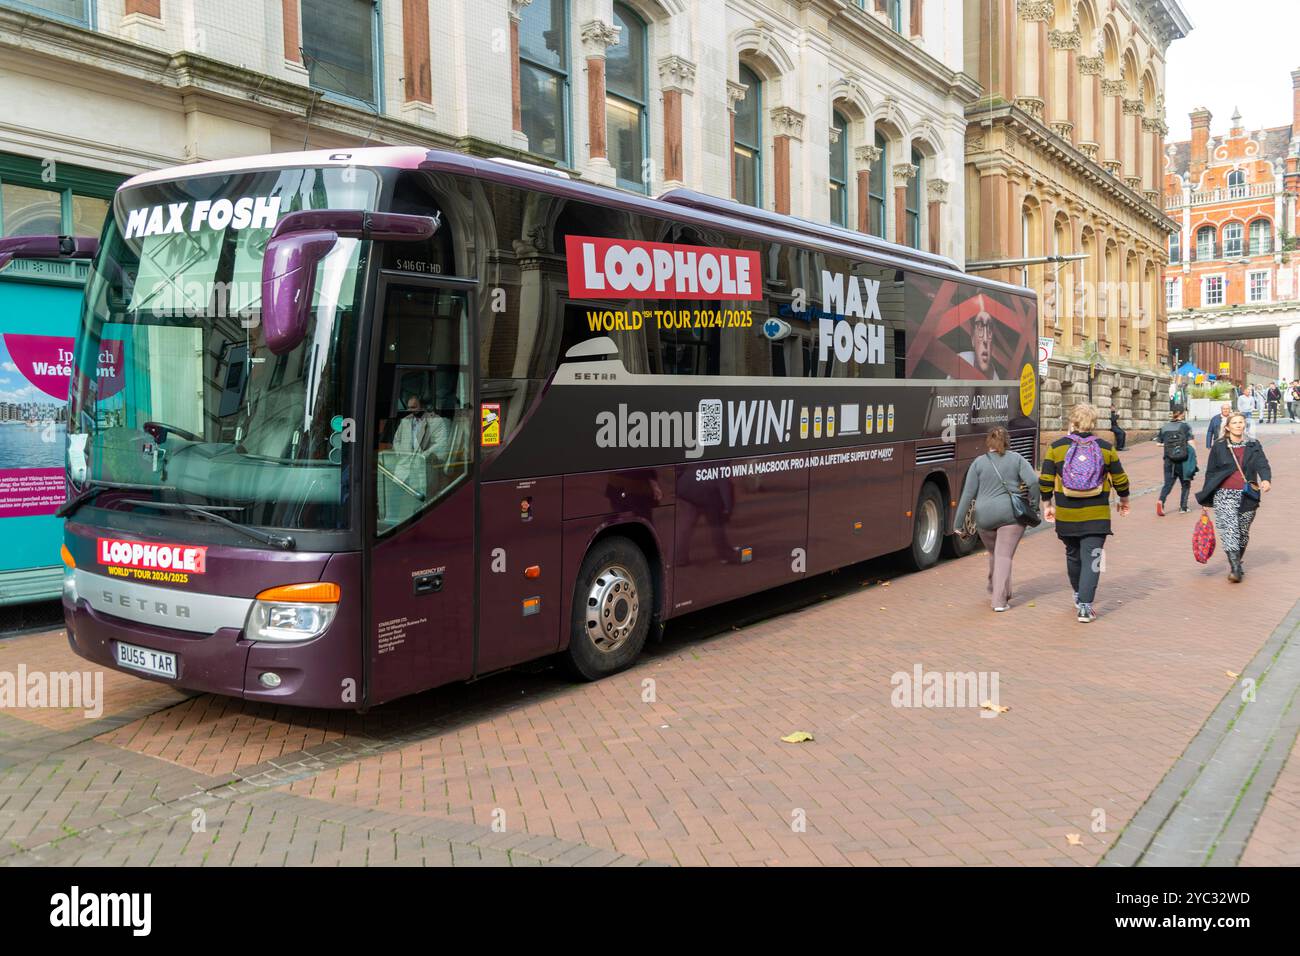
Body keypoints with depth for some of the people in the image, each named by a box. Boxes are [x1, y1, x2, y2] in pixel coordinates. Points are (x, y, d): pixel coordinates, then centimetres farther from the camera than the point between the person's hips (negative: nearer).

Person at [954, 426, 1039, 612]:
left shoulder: (978, 463, 3)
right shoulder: (1016, 459, 4)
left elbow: (968, 494, 0)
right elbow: (1033, 481, -8)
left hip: (985, 516, 1)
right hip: (1012, 514, -1)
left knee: (994, 553, 22)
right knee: (1004, 556, 0)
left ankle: (995, 592, 36)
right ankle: (1000, 600, -9)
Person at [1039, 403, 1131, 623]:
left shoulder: (1057, 447, -2)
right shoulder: (1106, 448, -1)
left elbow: (1045, 480, -1)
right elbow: (1119, 479, 7)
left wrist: (1047, 504, 12)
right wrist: (1124, 500, 25)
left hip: (1066, 515, 1)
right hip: (1097, 515, -1)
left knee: (1073, 556, 20)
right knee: (1091, 559, 0)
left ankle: (1079, 595, 38)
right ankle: (1085, 607, -8)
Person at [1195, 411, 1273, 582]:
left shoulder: (1254, 446, 8)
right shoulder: (1219, 447, 5)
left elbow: (1262, 465, -5)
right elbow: (1210, 473, 8)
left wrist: (1266, 479, -28)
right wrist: (1205, 501, 7)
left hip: (1248, 496, 2)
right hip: (1225, 495, -2)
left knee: (1243, 533, 10)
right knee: (1229, 530, -16)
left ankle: (1236, 564, 28)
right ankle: (1235, 568, -17)